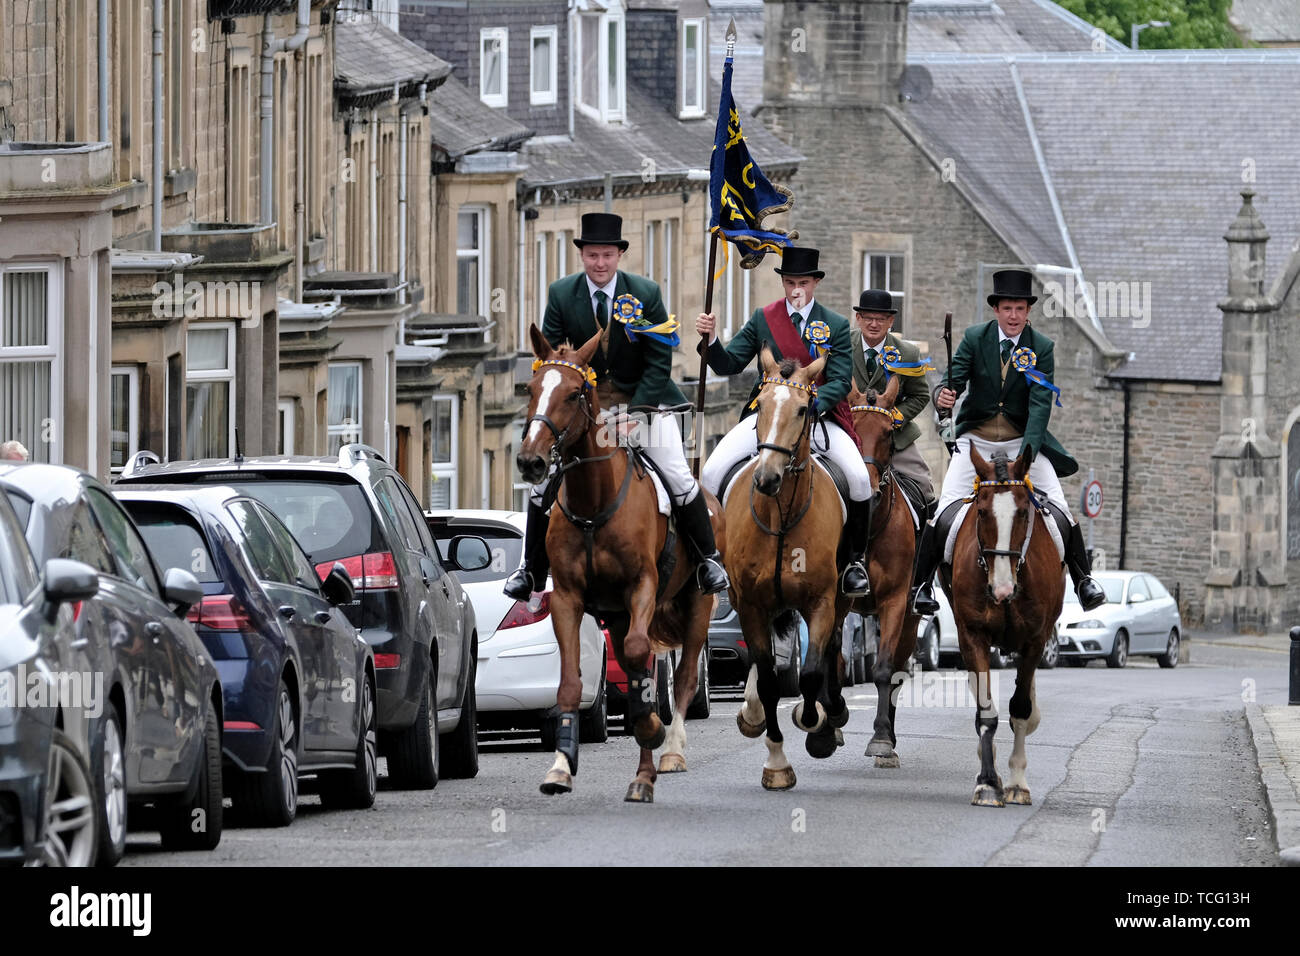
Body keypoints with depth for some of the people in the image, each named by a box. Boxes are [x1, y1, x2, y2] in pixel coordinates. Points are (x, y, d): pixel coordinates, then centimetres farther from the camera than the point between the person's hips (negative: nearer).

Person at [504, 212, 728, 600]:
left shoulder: (646, 293, -10)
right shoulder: (561, 294, -5)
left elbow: (659, 362, -8)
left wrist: (633, 412, -17)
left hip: (641, 398, -1)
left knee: (677, 476, -10)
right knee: (544, 478, -6)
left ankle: (707, 559, 8)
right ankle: (531, 570, 9)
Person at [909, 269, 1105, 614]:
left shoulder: (1041, 348, -7)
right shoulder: (975, 338, -3)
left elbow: (1041, 404, -15)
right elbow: (955, 375, -11)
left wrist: (1027, 453, -28)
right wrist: (943, 395, -37)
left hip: (1022, 440, 0)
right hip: (976, 440, 0)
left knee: (1059, 507, -9)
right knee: (946, 511, -13)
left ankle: (1083, 581, 4)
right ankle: (920, 584, -4)